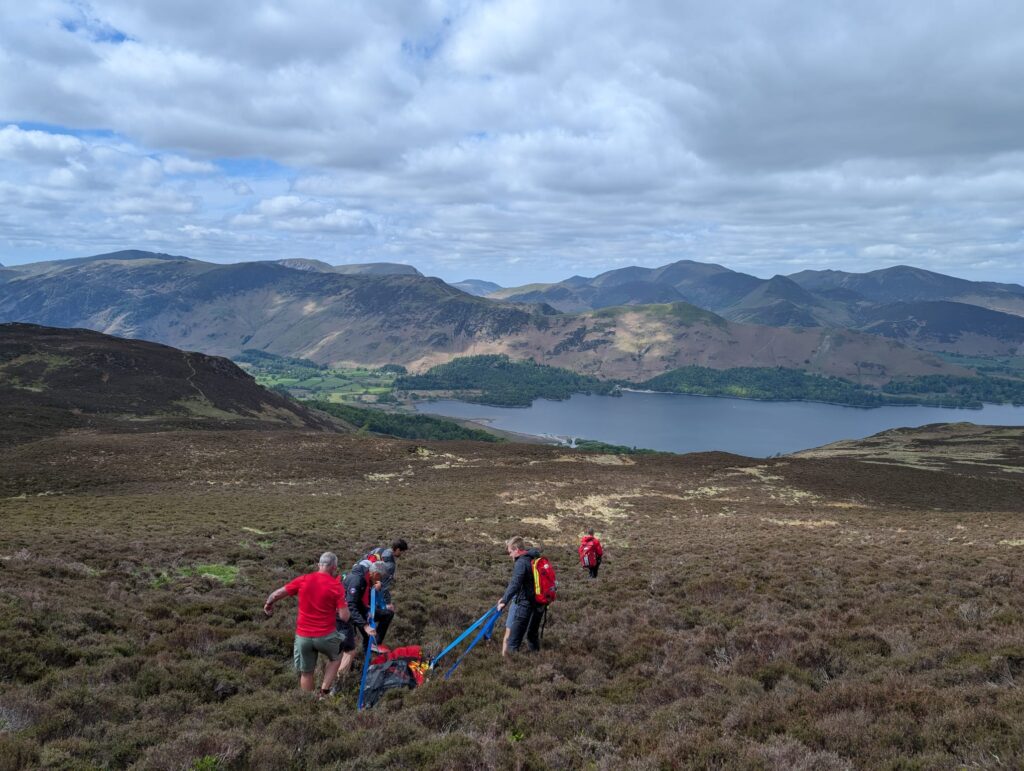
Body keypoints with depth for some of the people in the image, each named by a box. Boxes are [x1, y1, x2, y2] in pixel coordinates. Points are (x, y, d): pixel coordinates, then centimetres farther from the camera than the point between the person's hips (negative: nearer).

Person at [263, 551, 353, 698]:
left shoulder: (303, 580, -2)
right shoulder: (336, 585, -10)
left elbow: (276, 594, 3)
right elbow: (344, 617, -12)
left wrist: (268, 604, 23)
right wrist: (343, 604, 9)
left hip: (303, 636, 2)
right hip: (326, 635, -2)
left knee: (306, 673, 19)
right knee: (336, 658, 27)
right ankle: (324, 691, 14)